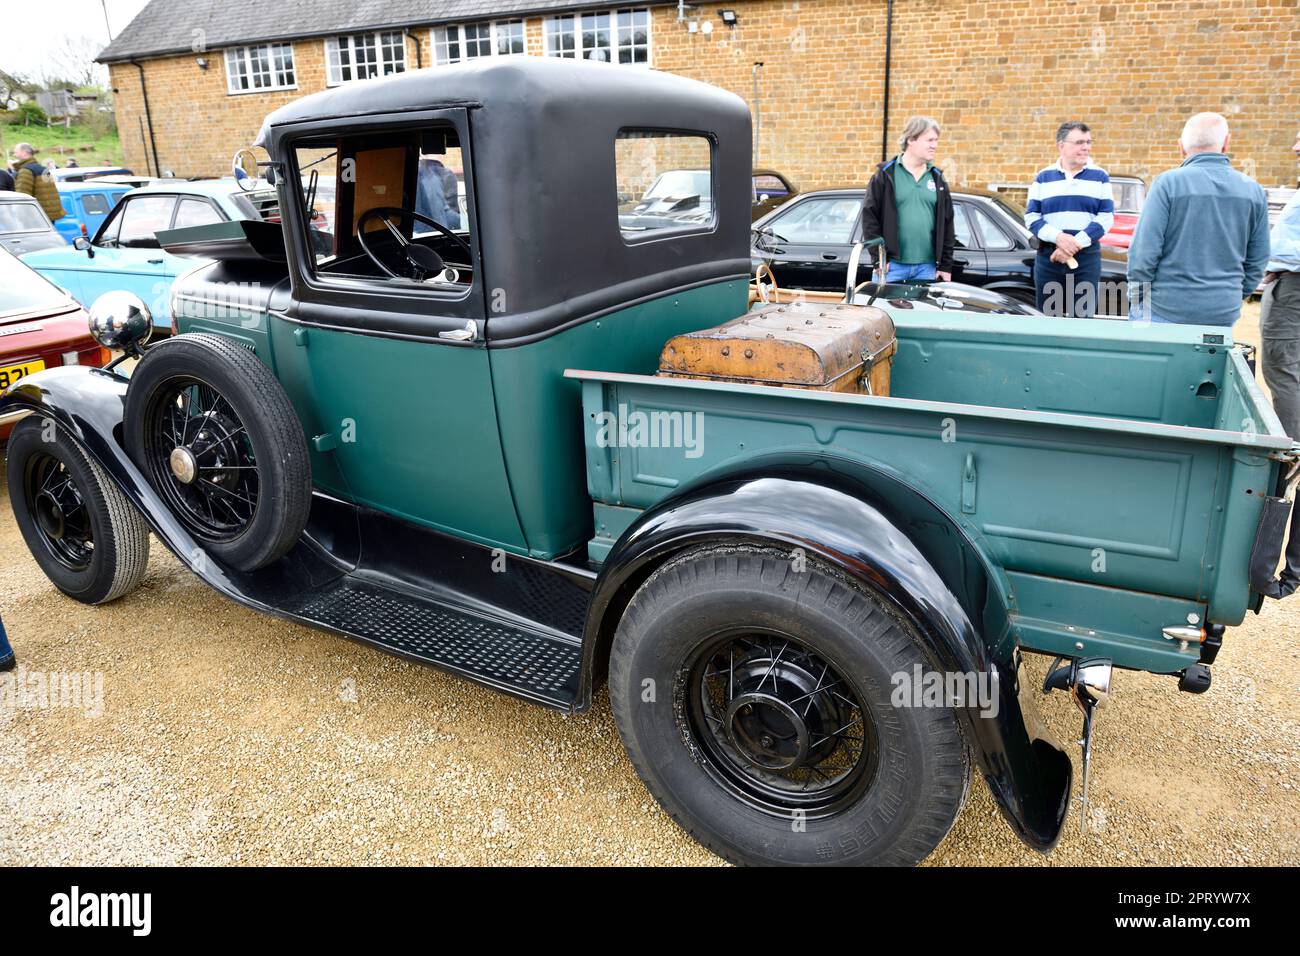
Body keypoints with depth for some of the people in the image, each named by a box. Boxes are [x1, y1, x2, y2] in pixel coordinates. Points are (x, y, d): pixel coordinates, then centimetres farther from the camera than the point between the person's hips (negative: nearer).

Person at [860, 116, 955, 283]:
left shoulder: (937, 178, 13)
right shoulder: (886, 174, 0)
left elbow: (946, 223, 13)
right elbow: (869, 216, -4)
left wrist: (945, 265, 8)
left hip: (927, 268, 4)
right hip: (891, 265, -4)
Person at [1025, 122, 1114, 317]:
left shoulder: (1100, 177, 8)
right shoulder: (1043, 178, 9)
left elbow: (1106, 217, 0)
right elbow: (1031, 218, 3)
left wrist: (1077, 243, -13)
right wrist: (1058, 237, -14)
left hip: (1087, 258, -1)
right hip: (1048, 258, 1)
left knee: (1083, 318, -2)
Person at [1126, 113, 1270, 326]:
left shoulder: (1169, 183, -9)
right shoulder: (1253, 190, 5)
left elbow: (1144, 249, -11)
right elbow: (1257, 261, 10)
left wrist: (1136, 295, 1)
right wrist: (1237, 297, 22)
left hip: (1166, 309, -4)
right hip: (1224, 314, 4)